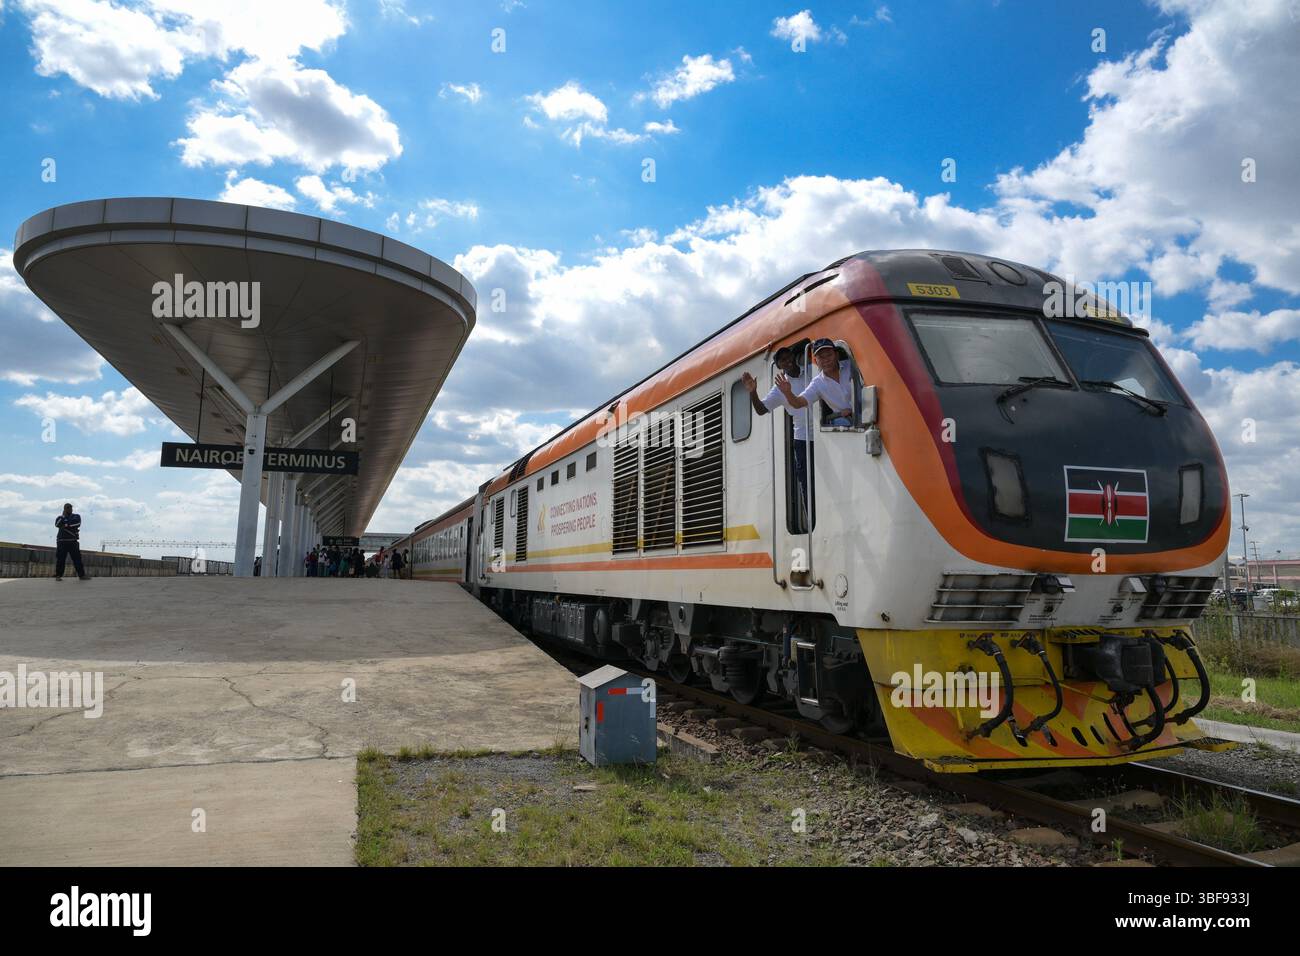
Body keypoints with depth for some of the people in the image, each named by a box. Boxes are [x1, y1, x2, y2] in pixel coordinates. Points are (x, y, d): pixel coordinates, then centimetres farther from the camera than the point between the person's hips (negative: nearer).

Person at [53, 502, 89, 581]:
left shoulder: (76, 516, 10)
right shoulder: (60, 517, 13)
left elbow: (77, 523, -10)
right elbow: (57, 524, -9)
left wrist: (66, 525, -10)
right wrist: (63, 515, -9)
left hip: (73, 541, 0)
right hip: (62, 541, 0)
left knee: (77, 558, -2)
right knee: (60, 559, -3)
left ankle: (81, 575, 0)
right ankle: (58, 575, 4)